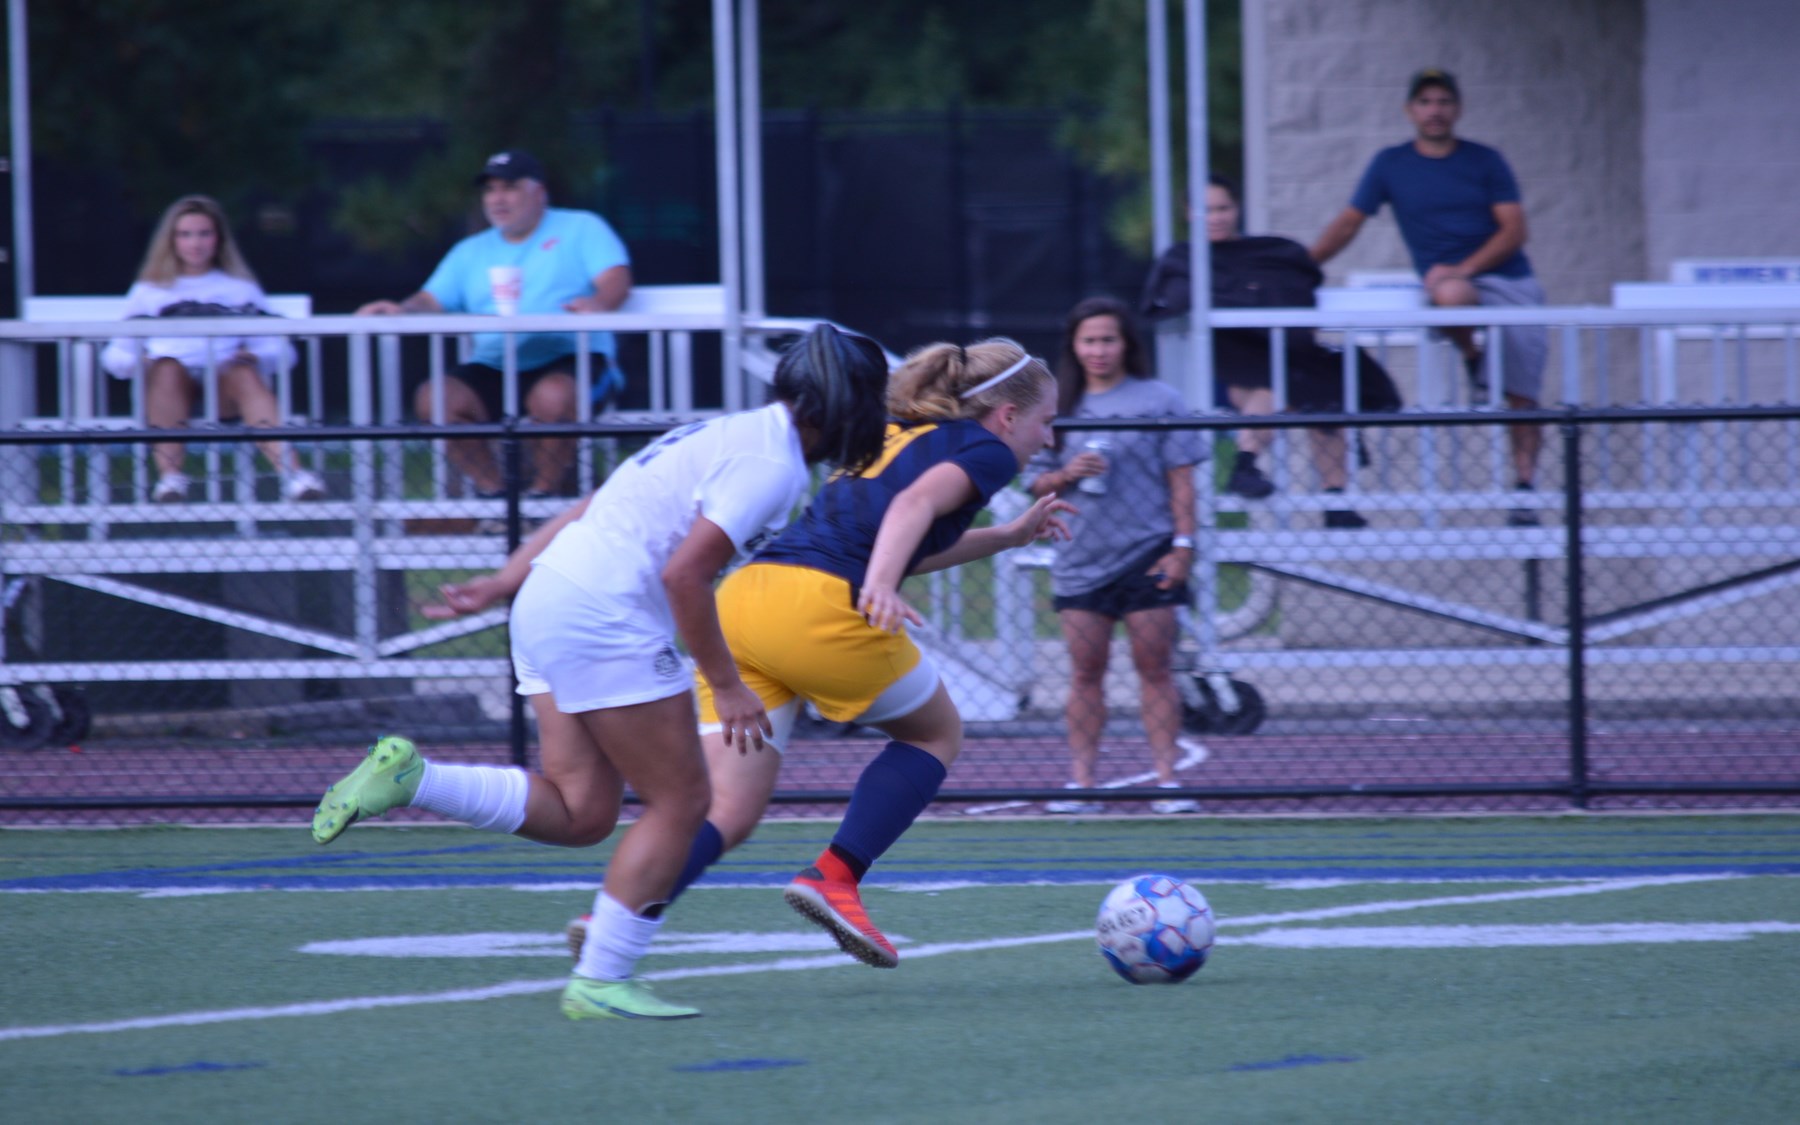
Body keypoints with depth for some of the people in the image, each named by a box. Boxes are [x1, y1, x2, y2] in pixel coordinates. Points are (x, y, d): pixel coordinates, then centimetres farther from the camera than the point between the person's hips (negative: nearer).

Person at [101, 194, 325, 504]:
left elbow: (278, 348, 16)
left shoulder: (241, 290, 25)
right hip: (169, 386, 0)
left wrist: (255, 356, -7)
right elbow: (116, 354, 19)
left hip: (224, 385, 0)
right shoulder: (150, 291, 26)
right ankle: (170, 476, -50)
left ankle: (290, 470, -55)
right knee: (167, 369, -35)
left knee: (245, 374, -34)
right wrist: (139, 362, -5)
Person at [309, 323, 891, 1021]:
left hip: (550, 599, 9)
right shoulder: (771, 462, -10)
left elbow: (585, 512, 21)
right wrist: (726, 685, -12)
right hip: (603, 621, -9)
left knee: (580, 813, 7)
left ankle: (407, 777, -3)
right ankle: (600, 982, 1)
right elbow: (684, 573, -19)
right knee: (680, 801, 0)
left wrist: (504, 584, 23)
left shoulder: (728, 436, 20)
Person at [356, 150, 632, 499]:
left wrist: (598, 303, -27)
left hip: (566, 357, -4)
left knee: (553, 396, -39)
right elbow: (431, 302, 13)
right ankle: (492, 488, -12)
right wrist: (402, 311, -11)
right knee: (432, 399, -23)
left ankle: (545, 490, -17)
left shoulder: (580, 229, 11)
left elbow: (617, 280, -4)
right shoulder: (472, 252, 24)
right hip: (493, 369, 4)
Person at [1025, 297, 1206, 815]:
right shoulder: (1060, 406, 11)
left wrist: (1183, 544, -7)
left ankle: (1166, 779, -2)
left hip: (1147, 556, -3)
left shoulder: (1158, 399, 1)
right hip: (1081, 559, 3)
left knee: (1155, 667, -3)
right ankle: (1082, 782, 3)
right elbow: (1037, 483, 14)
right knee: (1086, 670, 2)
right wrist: (1067, 474, -8)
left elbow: (1180, 479, 0)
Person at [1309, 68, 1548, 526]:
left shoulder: (1485, 162, 6)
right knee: (1449, 296, -40)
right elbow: (1349, 222, 10)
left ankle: (1524, 488, 1)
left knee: (1522, 397, -7)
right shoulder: (1391, 165, 8)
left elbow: (1514, 230, 0)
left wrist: (1463, 269, -15)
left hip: (1511, 281, 1)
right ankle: (1472, 358, -11)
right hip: (1450, 282, -1)